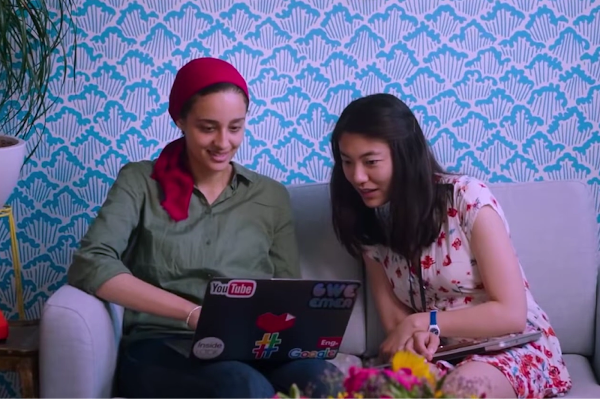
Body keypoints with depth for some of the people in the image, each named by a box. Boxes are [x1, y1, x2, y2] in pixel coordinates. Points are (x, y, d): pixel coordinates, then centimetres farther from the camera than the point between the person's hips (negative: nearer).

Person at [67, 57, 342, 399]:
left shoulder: (272, 196, 16)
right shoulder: (140, 182, 8)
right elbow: (90, 265, -7)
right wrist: (193, 313, -18)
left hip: (252, 349, 3)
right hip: (161, 348, -3)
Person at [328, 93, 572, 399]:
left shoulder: (467, 198, -13)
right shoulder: (370, 228, 4)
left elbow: (511, 313, -16)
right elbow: (395, 324, 3)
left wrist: (420, 322, -16)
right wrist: (415, 338, -21)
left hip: (513, 348, -4)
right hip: (443, 356, 4)